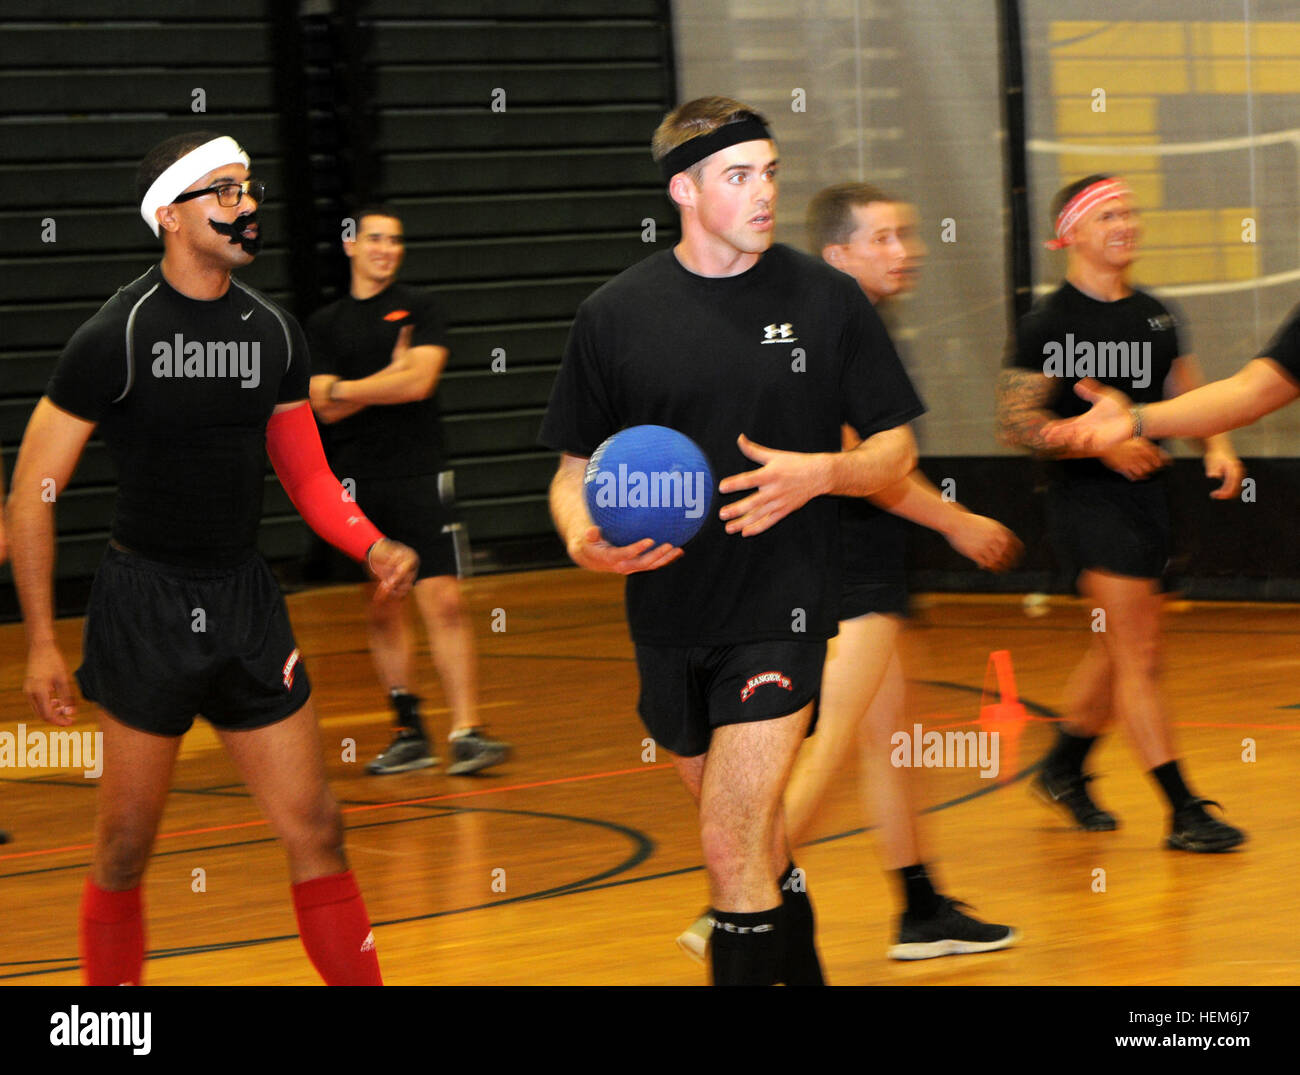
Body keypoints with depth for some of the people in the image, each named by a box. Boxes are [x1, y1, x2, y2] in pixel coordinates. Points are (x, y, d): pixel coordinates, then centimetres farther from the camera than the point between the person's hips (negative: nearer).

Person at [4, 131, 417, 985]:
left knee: (316, 830, 3)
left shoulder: (274, 332, 4)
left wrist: (374, 546, -6)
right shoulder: (117, 337, -11)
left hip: (247, 597, 5)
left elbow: (305, 472, 14)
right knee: (126, 849, 3)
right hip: (148, 603, -5)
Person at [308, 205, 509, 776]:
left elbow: (419, 382, -10)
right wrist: (391, 377, -8)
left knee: (443, 601, -11)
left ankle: (466, 730, -13)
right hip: (356, 482, 3)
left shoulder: (418, 307, 4)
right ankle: (408, 732, 14)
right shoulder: (325, 323, 10)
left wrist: (344, 390, -4)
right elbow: (326, 408, 0)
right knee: (382, 608, 7)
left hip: (417, 474, -3)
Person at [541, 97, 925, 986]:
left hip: (781, 608, -3)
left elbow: (896, 449, 3)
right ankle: (801, 967, 43)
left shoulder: (826, 299, -2)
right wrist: (584, 540, -14)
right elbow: (574, 468, 8)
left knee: (733, 847, -15)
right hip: (669, 614, 3)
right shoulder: (615, 315, 1)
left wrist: (818, 473, -17)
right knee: (752, 832, 19)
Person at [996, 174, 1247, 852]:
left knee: (1115, 651, 18)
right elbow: (1016, 421, -14)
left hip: (1144, 493, 8)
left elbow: (1188, 396, 18)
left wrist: (1217, 447, -2)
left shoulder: (1152, 315, 12)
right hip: (1089, 502, -8)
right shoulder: (1049, 323, -10)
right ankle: (1183, 813, -6)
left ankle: (1063, 770, 37)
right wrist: (1104, 443, -23)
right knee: (1139, 656, -8)